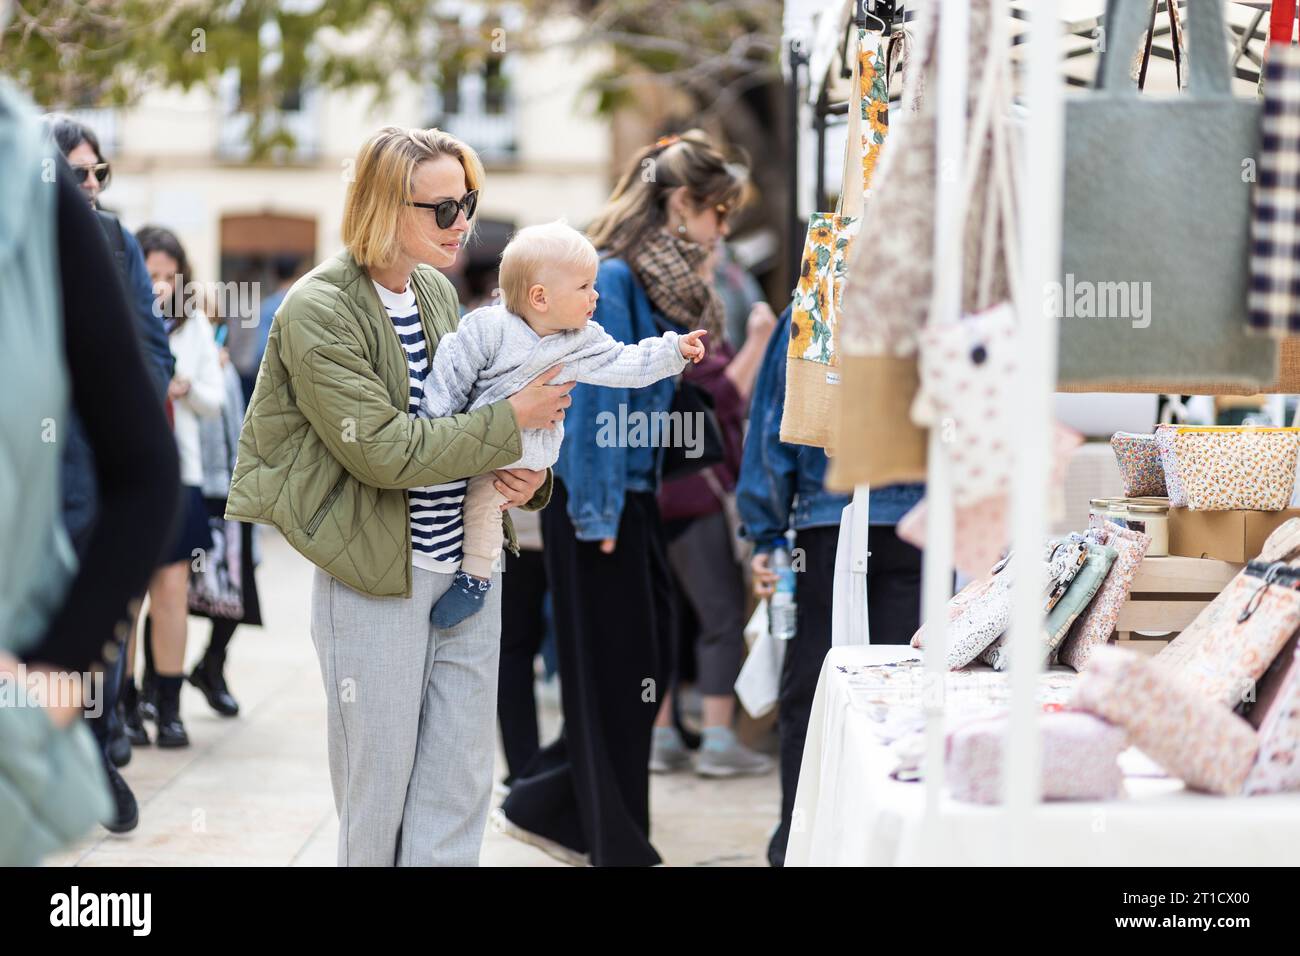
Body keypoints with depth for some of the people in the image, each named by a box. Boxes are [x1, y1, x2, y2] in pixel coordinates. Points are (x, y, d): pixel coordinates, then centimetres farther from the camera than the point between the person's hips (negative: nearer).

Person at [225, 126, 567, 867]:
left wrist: (527, 473, -2)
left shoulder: (438, 291, 9)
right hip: (376, 582, -7)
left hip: (468, 568, 7)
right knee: (379, 790, 6)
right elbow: (384, 449, -20)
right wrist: (513, 420, -18)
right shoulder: (318, 313, -14)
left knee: (461, 790, 8)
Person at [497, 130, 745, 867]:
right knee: (613, 673, -1)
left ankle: (543, 808, 23)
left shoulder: (662, 282, 11)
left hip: (637, 497, 9)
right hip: (596, 502, -9)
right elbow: (596, 401, -19)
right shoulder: (612, 281, -16)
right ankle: (620, 846, 9)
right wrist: (598, 514, -19)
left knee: (649, 666, 12)